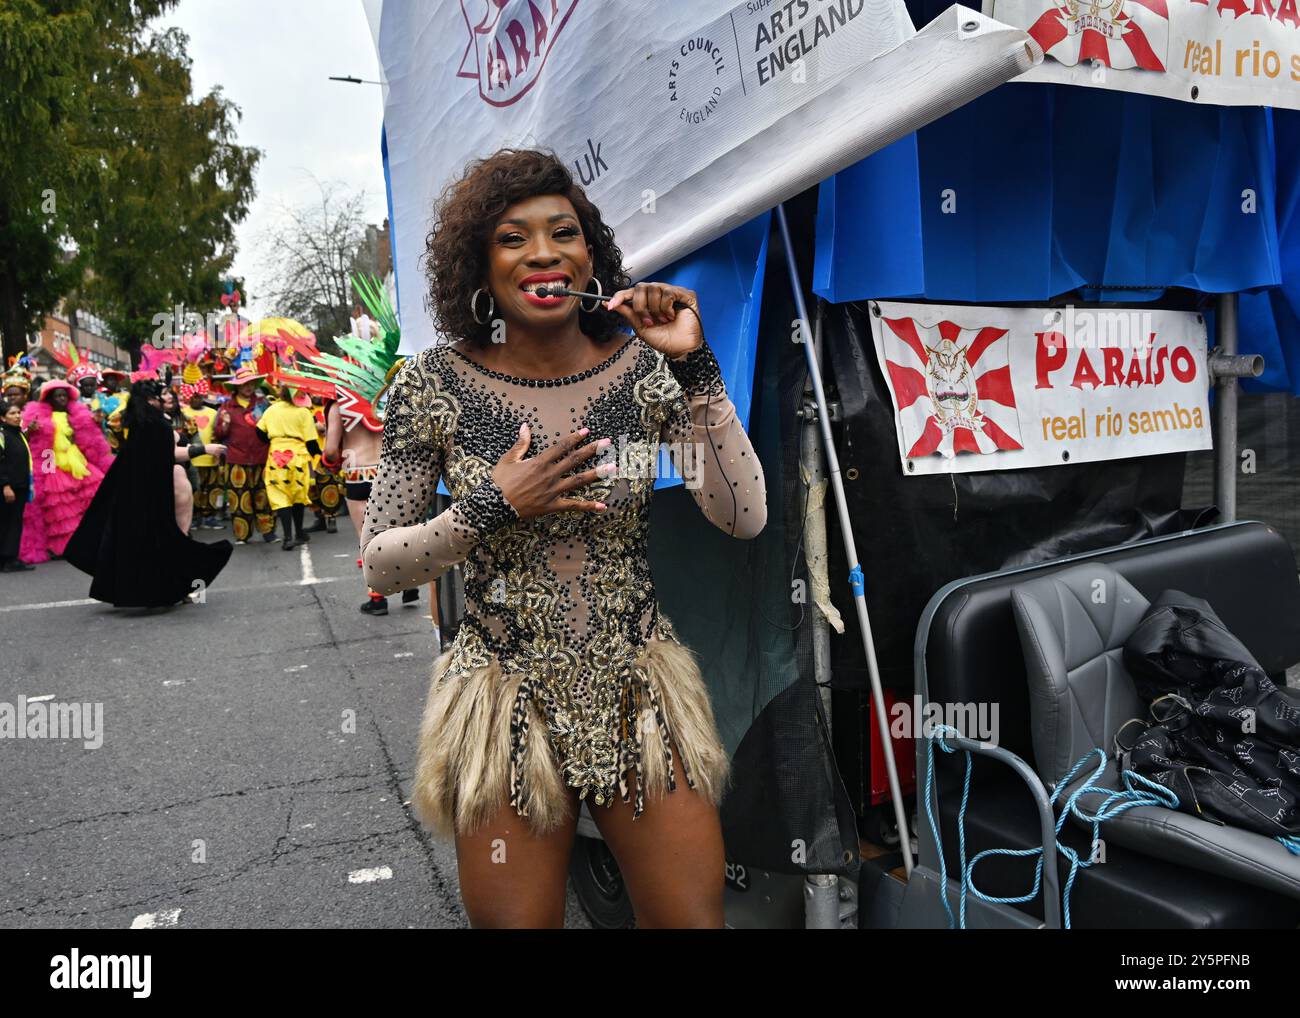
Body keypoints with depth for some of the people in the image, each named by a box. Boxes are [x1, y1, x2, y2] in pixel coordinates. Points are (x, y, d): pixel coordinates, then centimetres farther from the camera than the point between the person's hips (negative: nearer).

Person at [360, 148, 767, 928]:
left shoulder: (644, 366, -4)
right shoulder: (436, 385, -7)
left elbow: (744, 518, -13)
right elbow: (380, 564, -3)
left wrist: (695, 367, -20)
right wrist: (491, 510, -18)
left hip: (639, 695, 1)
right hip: (507, 705, -1)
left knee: (694, 917, 8)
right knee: (514, 918, 10)